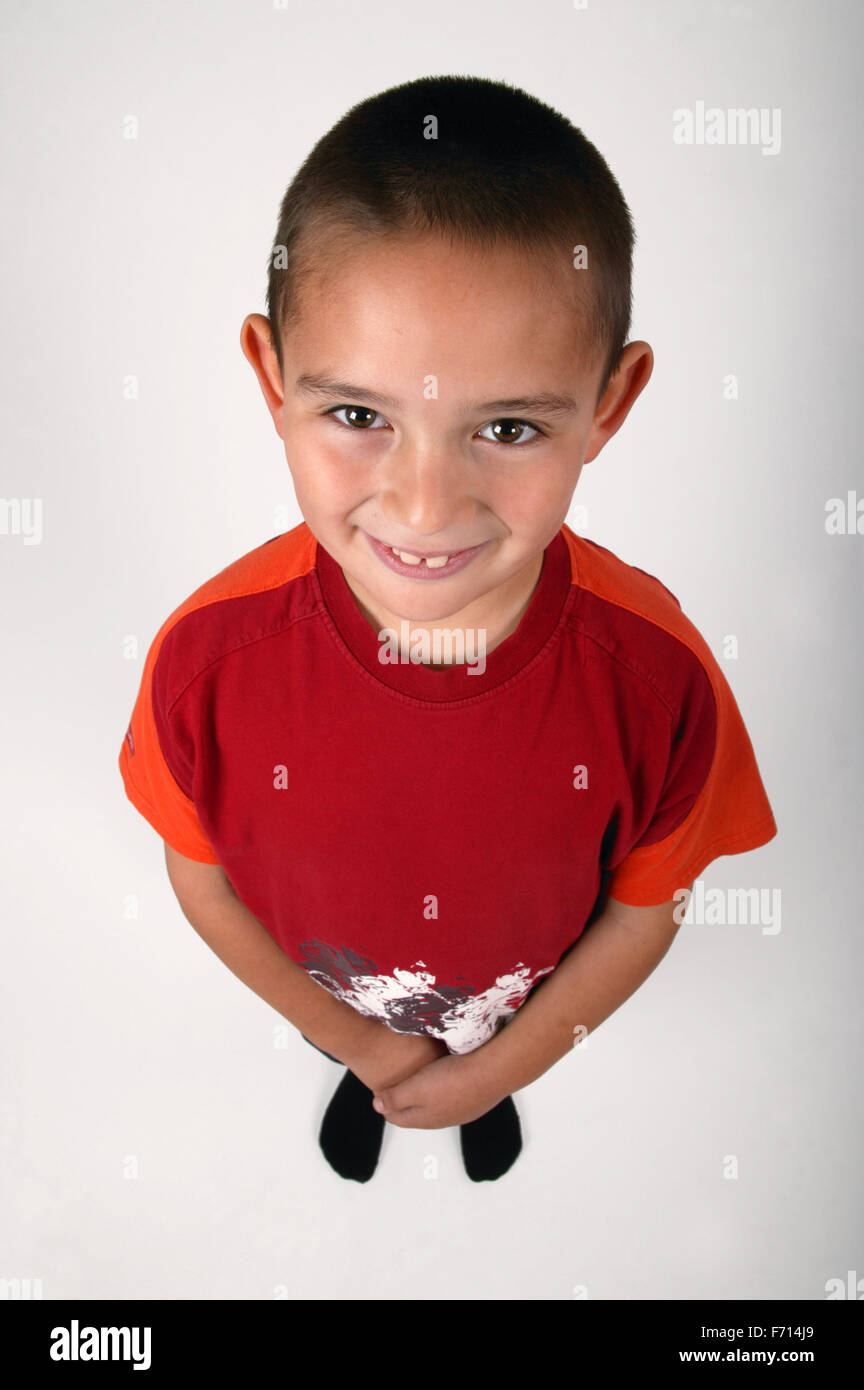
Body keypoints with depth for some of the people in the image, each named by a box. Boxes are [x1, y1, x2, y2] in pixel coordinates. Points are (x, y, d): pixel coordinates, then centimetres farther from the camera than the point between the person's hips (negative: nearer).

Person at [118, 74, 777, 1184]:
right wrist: (353, 1041, -8)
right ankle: (355, 1081, 74)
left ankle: (491, 1088, 74)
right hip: (333, 1000, 1)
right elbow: (203, 880, -17)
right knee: (357, 1063, 36)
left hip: (522, 999, 0)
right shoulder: (209, 657, -37)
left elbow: (644, 909, -18)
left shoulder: (654, 676, -37)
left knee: (487, 1059, 36)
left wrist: (497, 1070, -10)